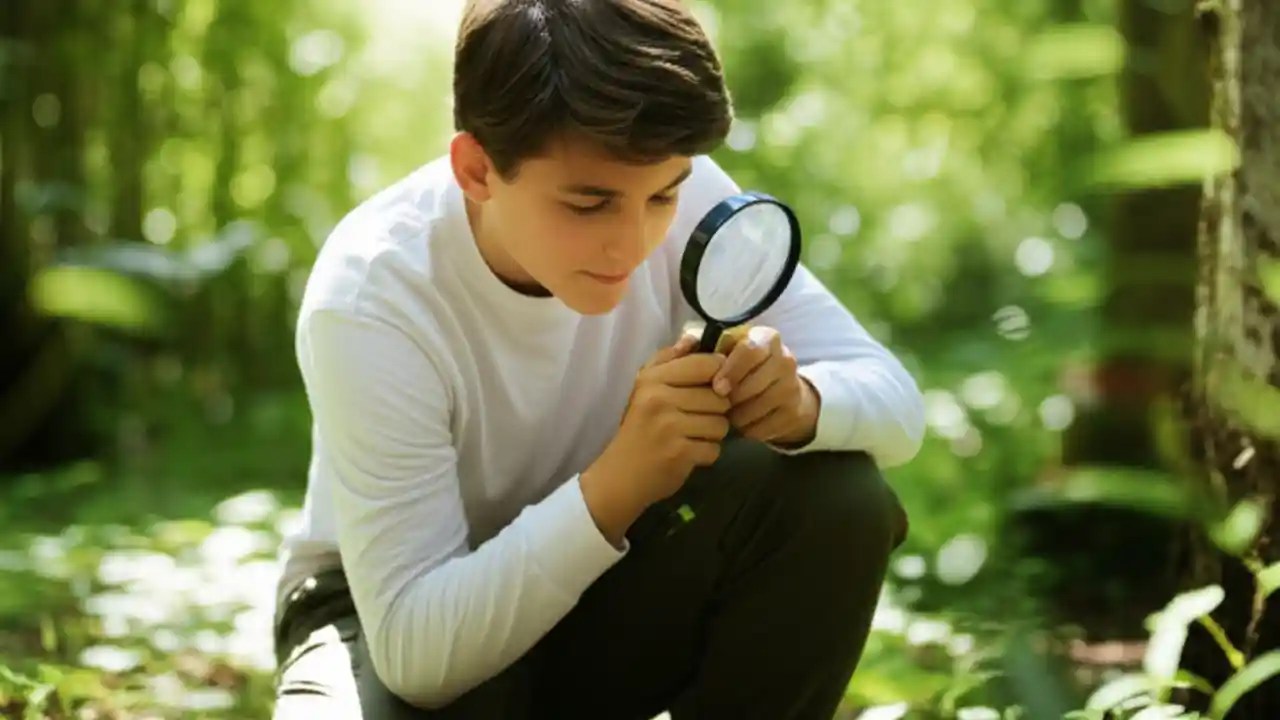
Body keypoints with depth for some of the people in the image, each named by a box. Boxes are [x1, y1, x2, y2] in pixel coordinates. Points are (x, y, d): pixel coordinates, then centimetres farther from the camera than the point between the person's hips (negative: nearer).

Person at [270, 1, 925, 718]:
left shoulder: (681, 195, -20)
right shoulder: (370, 301, -30)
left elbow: (891, 395, -17)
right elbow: (417, 652, -32)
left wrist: (800, 403, -41)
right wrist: (617, 483, -45)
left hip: (593, 582, 4)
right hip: (391, 617, -3)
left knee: (839, 497, -23)